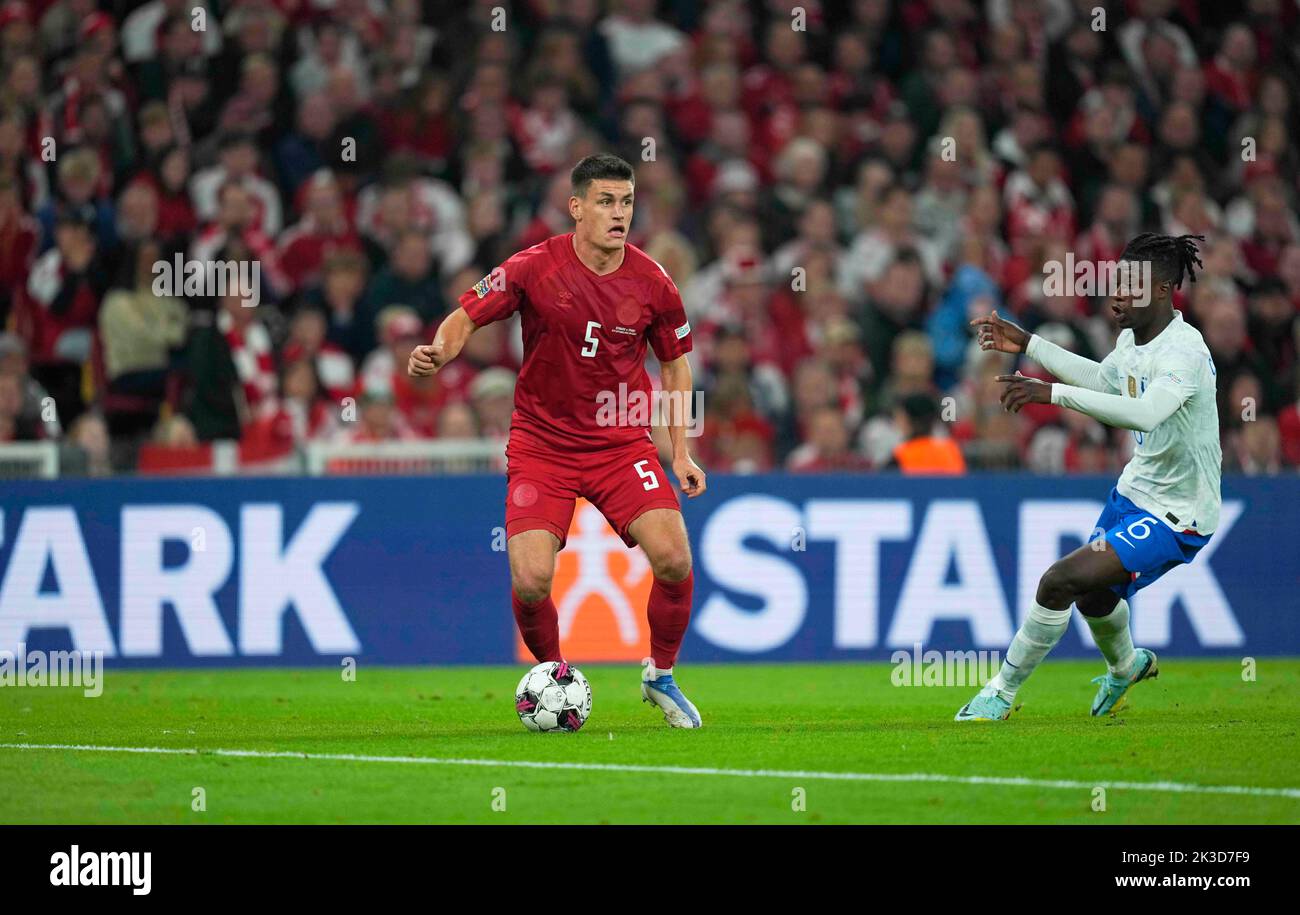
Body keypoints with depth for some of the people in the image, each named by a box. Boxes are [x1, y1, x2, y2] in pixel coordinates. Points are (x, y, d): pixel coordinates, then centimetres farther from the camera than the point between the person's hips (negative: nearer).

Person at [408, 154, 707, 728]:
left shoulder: (651, 283, -4)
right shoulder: (535, 268, -11)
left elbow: (675, 362, 10)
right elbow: (468, 315, -3)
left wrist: (680, 453, 6)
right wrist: (438, 353, -25)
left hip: (622, 442, 2)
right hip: (541, 442, -2)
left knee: (673, 558, -16)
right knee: (530, 581, -16)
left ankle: (661, 676, 10)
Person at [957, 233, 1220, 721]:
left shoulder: (1182, 351, -28)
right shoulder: (1133, 335, 0)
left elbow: (1146, 413, -47)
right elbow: (1105, 379, 24)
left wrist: (1053, 393, -48)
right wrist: (1028, 345, 21)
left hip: (1177, 515, -10)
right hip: (1136, 490, 10)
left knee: (1060, 581, -19)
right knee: (1092, 594, 29)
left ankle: (1001, 693, -2)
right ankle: (1127, 667, 61)